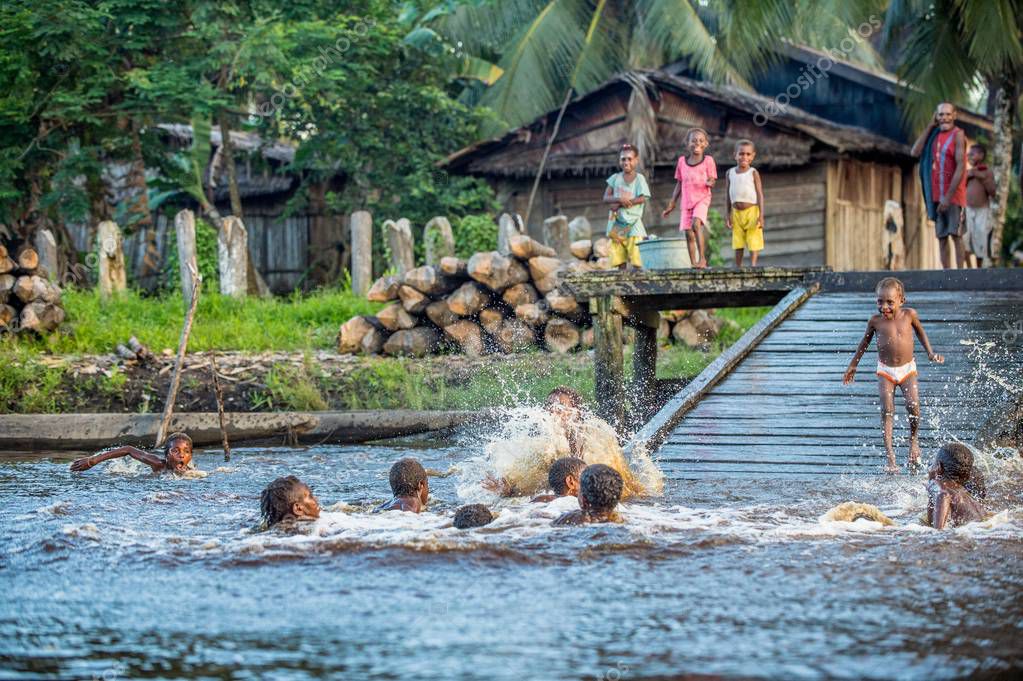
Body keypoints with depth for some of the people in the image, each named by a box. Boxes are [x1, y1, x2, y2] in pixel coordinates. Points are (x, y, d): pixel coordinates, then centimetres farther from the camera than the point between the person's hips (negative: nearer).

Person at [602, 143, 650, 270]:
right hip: (617, 222, 3)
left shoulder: (639, 178, 1)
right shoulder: (615, 178, 9)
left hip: (633, 221, -3)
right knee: (619, 258, 2)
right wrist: (620, 199, -18)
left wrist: (619, 205, -13)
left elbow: (642, 199, -11)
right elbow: (606, 198, 3)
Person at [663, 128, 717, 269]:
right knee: (688, 233, 0)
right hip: (686, 201, 4)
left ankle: (702, 258, -25)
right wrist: (671, 205, 17)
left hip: (701, 199, -4)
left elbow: (712, 180, 0)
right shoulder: (682, 161, 8)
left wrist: (710, 183, -25)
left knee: (696, 223, -27)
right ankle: (693, 264, 7)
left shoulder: (708, 161, -1)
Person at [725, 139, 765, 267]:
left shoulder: (753, 173, -4)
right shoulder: (730, 173, 5)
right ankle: (738, 267, 12)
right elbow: (728, 196, 10)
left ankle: (752, 265, 5)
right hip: (736, 213, 3)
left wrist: (761, 215, -11)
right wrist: (728, 215, 8)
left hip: (751, 212, -3)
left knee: (753, 242, 0)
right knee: (738, 243, 7)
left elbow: (760, 194, -5)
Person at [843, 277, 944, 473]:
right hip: (885, 371, 0)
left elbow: (920, 331, 12)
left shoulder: (909, 315, -9)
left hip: (907, 369, 0)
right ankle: (890, 457, -14)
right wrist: (853, 365, 14)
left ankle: (913, 439, 16)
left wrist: (930, 353, 9)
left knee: (913, 406, -14)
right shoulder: (876, 321, -8)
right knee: (887, 410, -12)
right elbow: (865, 342, 8)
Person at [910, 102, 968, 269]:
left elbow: (961, 167, -13)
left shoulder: (958, 134, -7)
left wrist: (948, 196, -17)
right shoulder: (934, 134, 14)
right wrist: (930, 126, 2)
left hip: (953, 194, -6)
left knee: (956, 235, -9)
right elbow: (915, 152, 2)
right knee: (941, 237, 5)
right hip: (936, 195, 6)